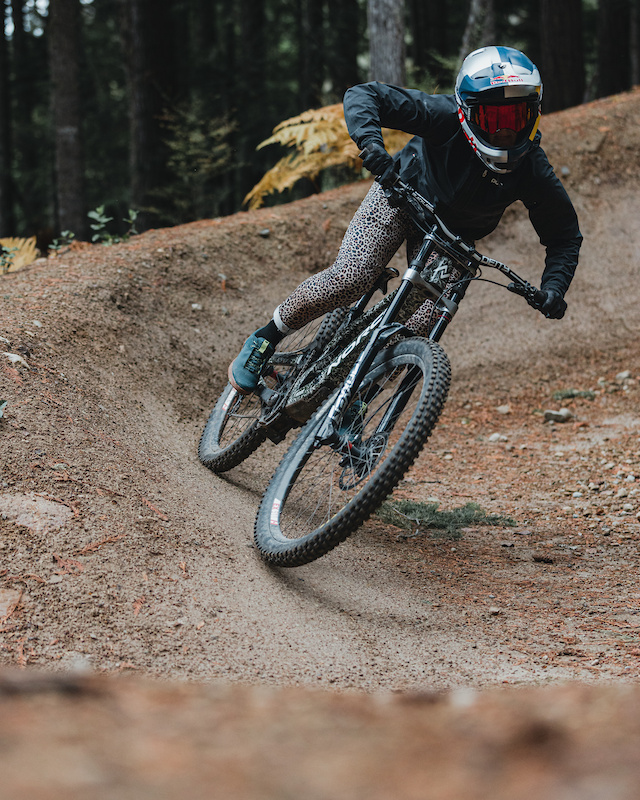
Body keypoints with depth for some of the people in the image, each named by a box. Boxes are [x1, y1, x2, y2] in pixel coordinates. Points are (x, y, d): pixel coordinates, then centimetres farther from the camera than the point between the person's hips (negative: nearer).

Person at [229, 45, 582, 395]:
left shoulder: (534, 172, -25)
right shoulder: (445, 116, -33)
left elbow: (565, 237, -11)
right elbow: (363, 95, -33)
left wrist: (554, 285, -29)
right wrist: (370, 141, -53)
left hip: (452, 234, 2)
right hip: (401, 196, -2)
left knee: (421, 331, -15)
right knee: (348, 280, -24)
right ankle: (264, 341, -1)